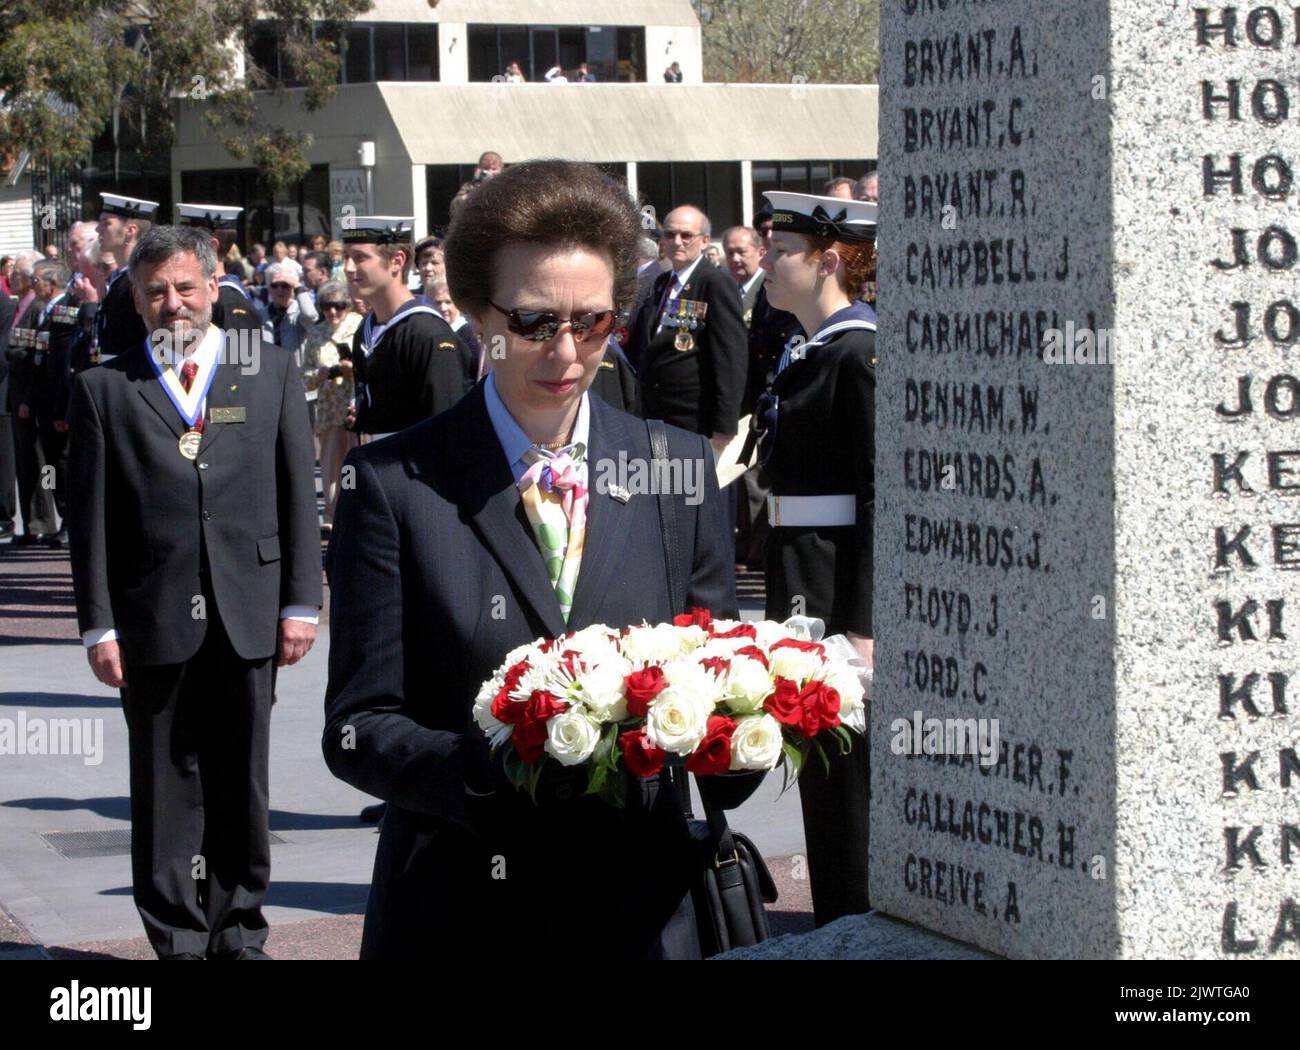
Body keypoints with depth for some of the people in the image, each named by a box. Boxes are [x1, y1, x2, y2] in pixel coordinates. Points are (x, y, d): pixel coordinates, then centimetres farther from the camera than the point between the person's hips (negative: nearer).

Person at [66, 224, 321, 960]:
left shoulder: (272, 375, 9)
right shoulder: (105, 389, 5)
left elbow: (299, 495, 7)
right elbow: (91, 515, 2)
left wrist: (300, 602, 0)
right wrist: (99, 624, -4)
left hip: (248, 614, 1)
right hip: (153, 619, -1)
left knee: (241, 785, 8)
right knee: (165, 790, 4)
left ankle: (239, 932, 20)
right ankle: (179, 939, 12)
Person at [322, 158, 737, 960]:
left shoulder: (681, 470, 5)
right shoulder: (394, 483, -4)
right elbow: (358, 729, -5)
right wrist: (486, 766, -23)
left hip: (640, 909, 2)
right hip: (458, 915, -2)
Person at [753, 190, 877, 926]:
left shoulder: (862, 354, -15)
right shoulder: (810, 353, 13)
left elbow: (882, 495, -18)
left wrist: (864, 622, -22)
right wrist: (789, 607, 17)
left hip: (845, 589, -9)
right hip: (806, 587, 9)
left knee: (846, 769, -1)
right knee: (818, 761, 15)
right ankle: (839, 925, 25)